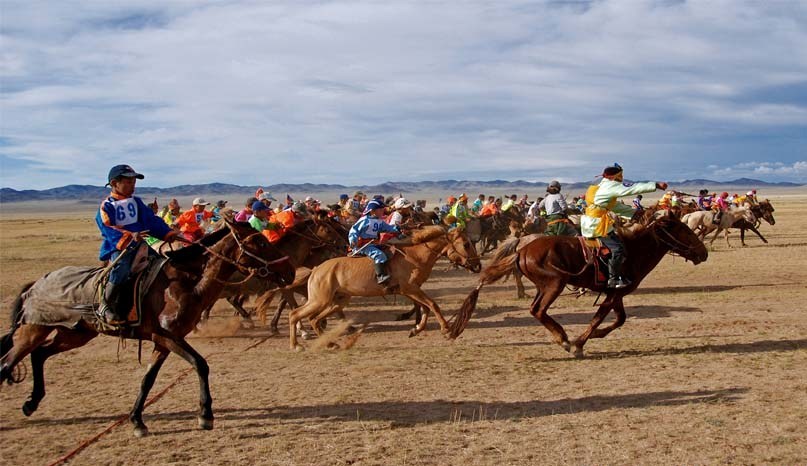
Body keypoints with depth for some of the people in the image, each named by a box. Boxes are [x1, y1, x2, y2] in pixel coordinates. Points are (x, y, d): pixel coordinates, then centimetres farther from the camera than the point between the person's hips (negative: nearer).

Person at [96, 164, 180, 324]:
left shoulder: (137, 202, 17)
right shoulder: (107, 206, -3)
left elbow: (152, 220, 15)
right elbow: (108, 228, -18)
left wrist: (167, 233, -1)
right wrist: (129, 236, -33)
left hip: (138, 244, 7)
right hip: (118, 247, -7)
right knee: (121, 268, -34)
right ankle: (106, 306, -19)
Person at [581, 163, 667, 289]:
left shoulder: (602, 188, 23)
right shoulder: (611, 186, -8)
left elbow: (617, 207, 26)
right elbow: (634, 188, -14)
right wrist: (656, 185, -14)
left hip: (589, 224, 11)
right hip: (597, 225, -11)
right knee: (618, 248, -15)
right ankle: (613, 280, -10)